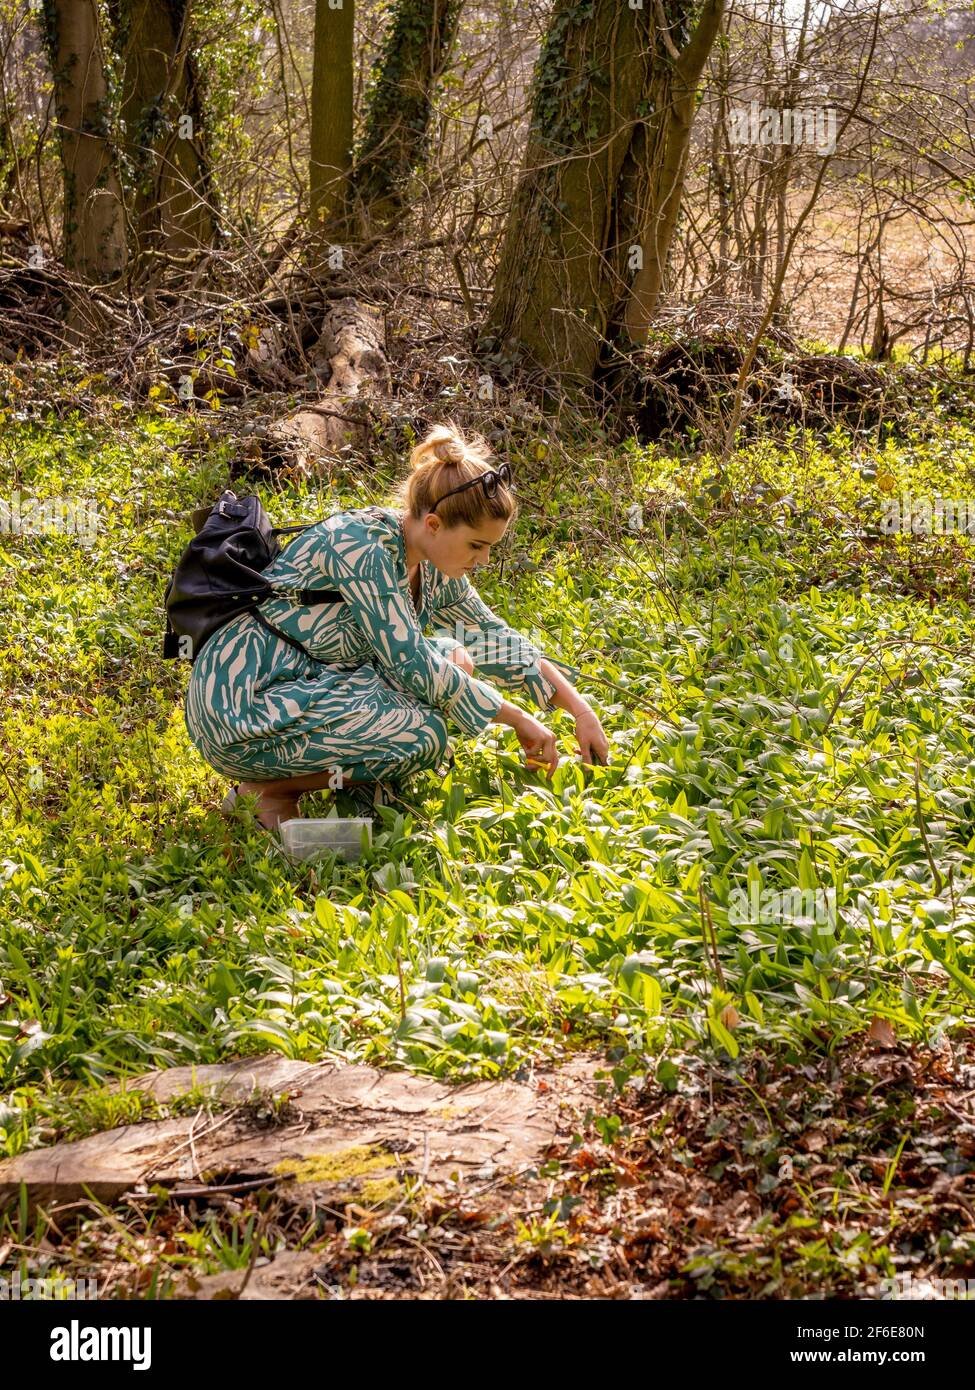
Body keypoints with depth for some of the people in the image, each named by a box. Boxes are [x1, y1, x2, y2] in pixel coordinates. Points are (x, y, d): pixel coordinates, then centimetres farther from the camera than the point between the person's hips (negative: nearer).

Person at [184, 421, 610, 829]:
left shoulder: (432, 566, 4)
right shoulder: (361, 545, -22)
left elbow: (496, 640, 14)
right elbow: (410, 663, -24)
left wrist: (581, 710, 6)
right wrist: (517, 718, -16)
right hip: (240, 708, -9)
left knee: (454, 661, 4)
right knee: (421, 734, -22)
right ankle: (267, 789, -5)